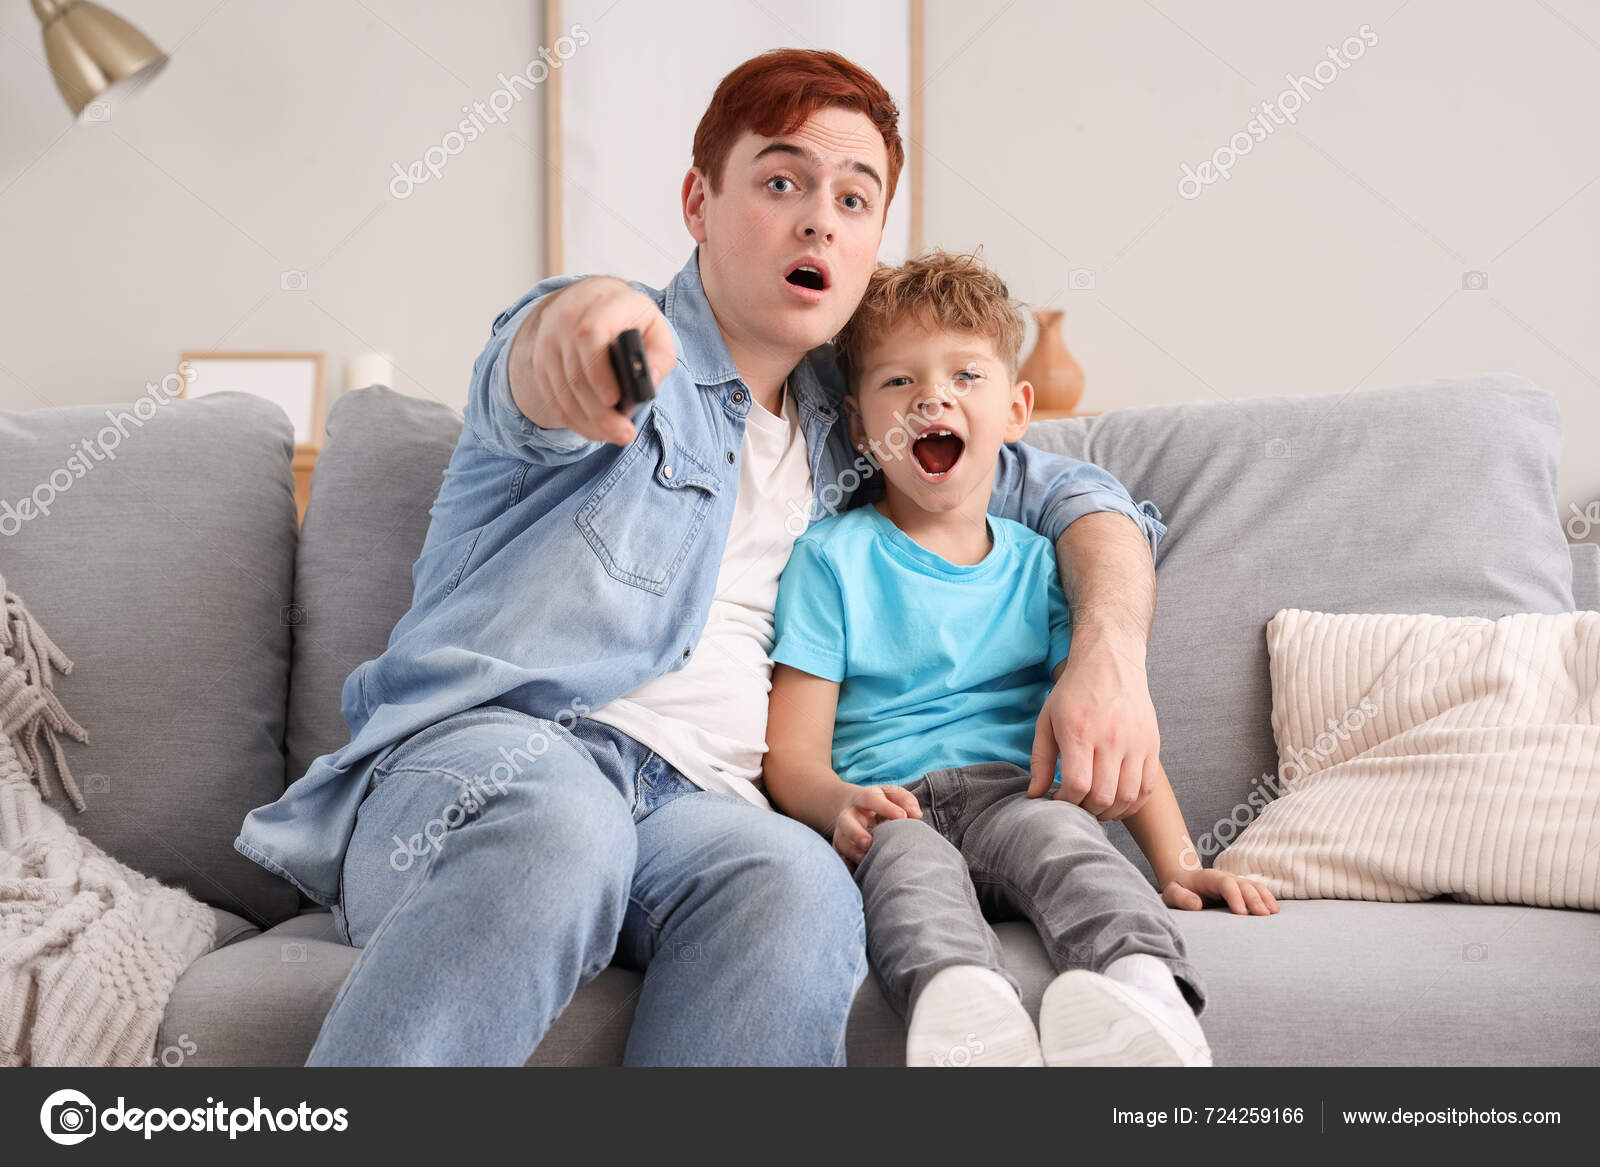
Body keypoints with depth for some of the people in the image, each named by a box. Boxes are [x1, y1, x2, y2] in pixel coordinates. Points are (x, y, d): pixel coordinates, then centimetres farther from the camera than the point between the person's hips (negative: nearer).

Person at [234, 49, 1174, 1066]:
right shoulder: (617, 350, 11)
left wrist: (1110, 652, 4)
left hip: (695, 800, 3)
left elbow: (1076, 494, 27)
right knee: (556, 820, -39)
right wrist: (583, 313, -42)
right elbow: (535, 390, -15)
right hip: (479, 753, -2)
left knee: (799, 885, -34)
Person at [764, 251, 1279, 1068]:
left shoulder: (1041, 563, 17)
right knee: (907, 858, -35)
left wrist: (1178, 866, -4)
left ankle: (1145, 995, -59)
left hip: (1011, 793, 2)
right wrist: (844, 804, -22)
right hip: (890, 809, -1)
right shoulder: (832, 555, 9)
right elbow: (792, 753, 2)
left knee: (1055, 829, -33)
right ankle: (967, 1013, -62)